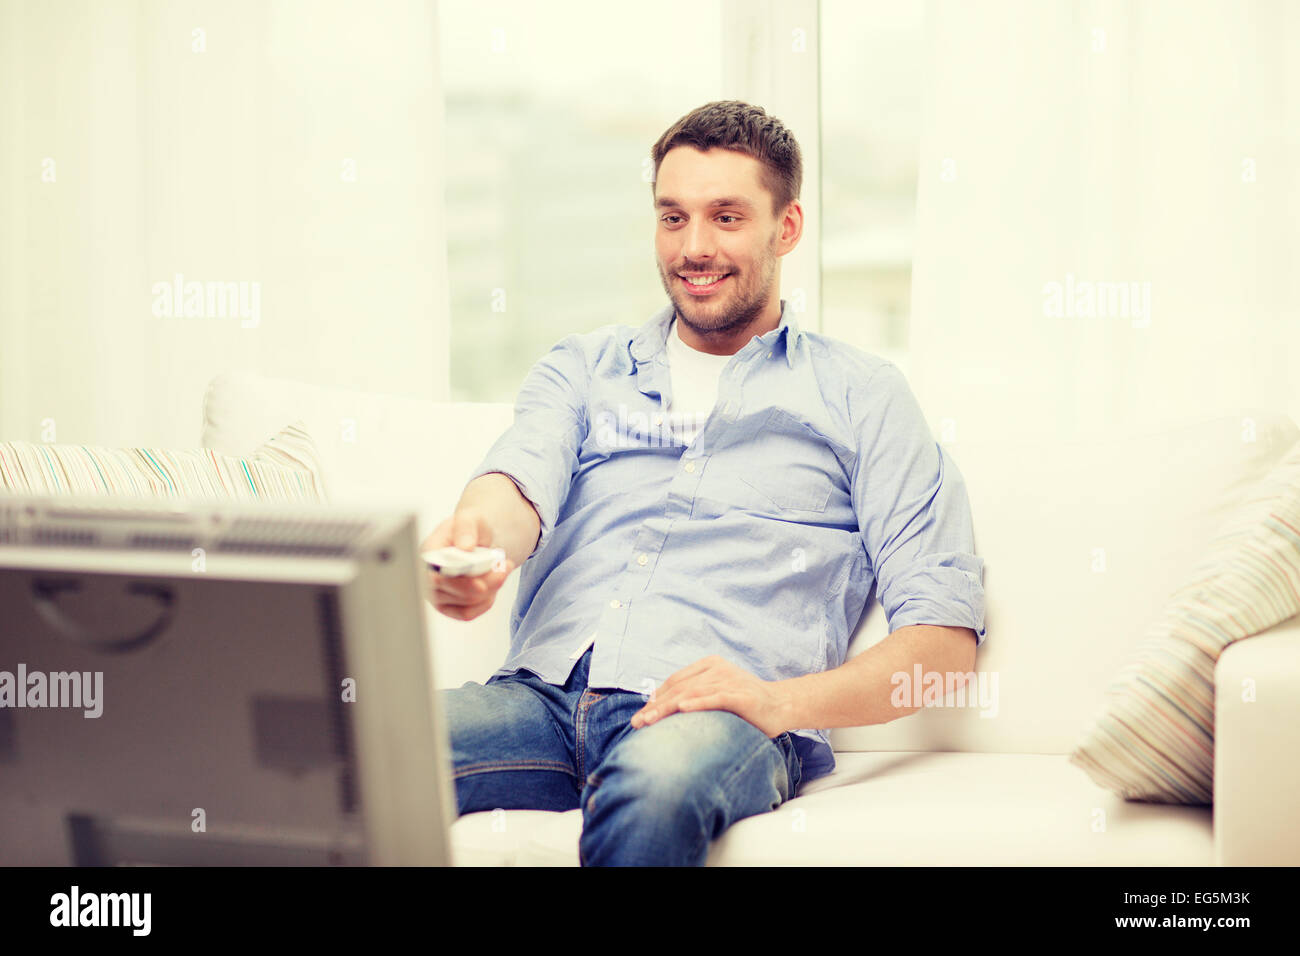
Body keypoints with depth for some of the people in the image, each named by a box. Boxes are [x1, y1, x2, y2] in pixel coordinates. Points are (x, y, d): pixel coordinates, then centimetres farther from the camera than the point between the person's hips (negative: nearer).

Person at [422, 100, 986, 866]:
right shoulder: (585, 367, 25)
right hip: (545, 695, 2)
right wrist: (476, 535, -25)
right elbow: (524, 486, 2)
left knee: (657, 782, -41)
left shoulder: (861, 396, 15)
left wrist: (782, 701, -13)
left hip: (725, 720, -2)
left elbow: (948, 634, 6)